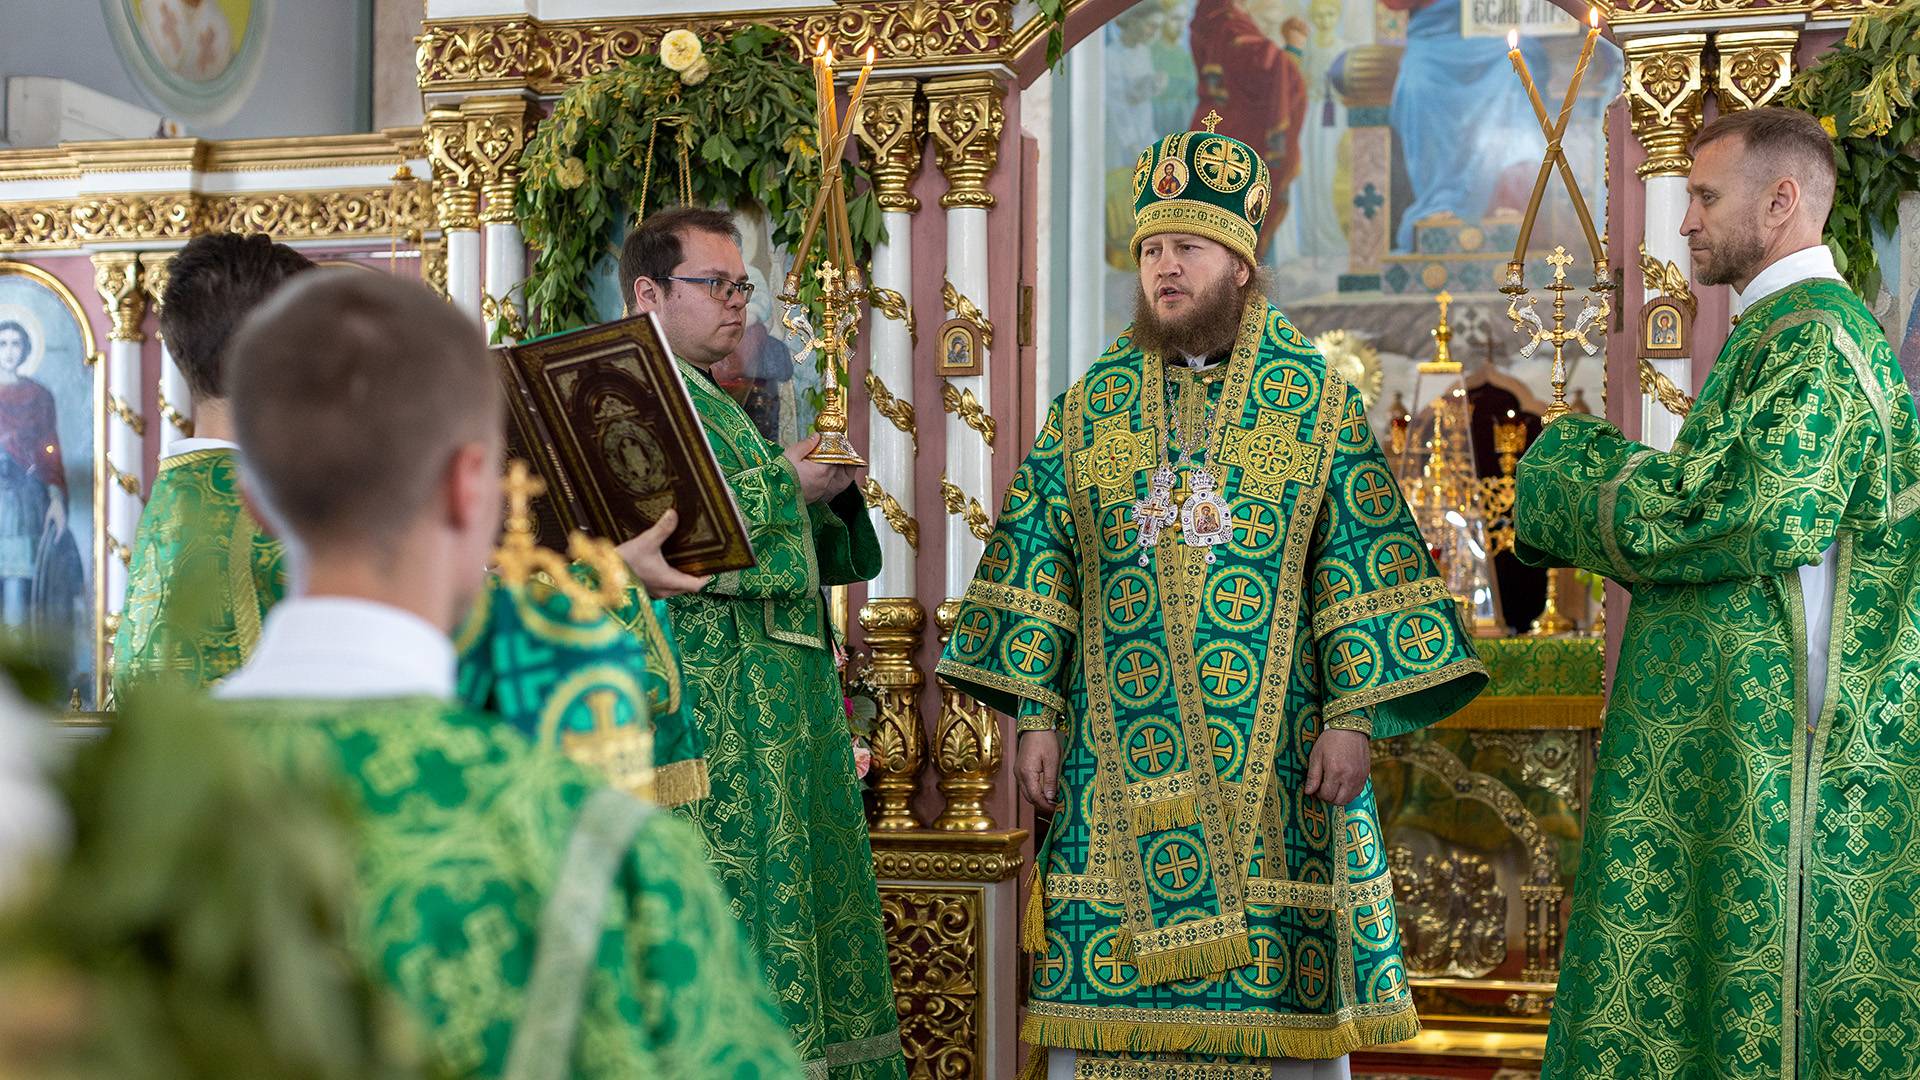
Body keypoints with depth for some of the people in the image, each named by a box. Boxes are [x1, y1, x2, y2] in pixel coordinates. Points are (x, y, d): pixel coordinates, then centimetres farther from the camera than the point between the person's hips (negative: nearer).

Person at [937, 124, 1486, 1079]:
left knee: (1282, 985, -2)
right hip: (1115, 747, 2)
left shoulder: (1315, 401, 3)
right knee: (1107, 979, 0)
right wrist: (1034, 715, 1)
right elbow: (1040, 564, 8)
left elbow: (1360, 564, 0)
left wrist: (1353, 717, -8)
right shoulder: (1090, 406, 10)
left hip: (1273, 748, -2)